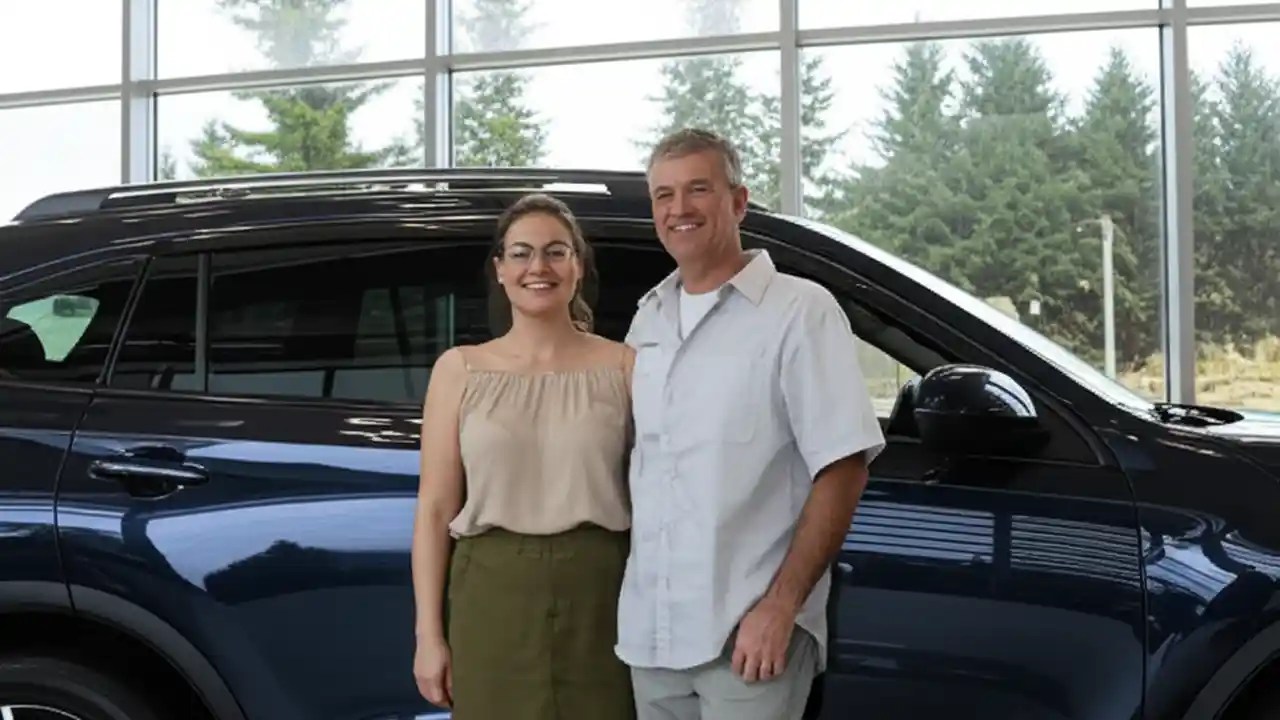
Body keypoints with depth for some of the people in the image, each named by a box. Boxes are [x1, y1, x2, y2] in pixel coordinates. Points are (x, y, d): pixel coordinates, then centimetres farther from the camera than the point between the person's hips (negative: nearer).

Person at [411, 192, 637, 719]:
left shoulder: (622, 366, 3)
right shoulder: (460, 369, 5)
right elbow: (435, 509, 2)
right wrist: (429, 634, -2)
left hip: (599, 599, 0)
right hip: (492, 600, 0)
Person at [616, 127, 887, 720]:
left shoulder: (799, 311, -7)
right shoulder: (647, 320, 12)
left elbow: (842, 468, -11)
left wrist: (781, 605, -17)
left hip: (747, 633, -6)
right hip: (649, 631, 6)